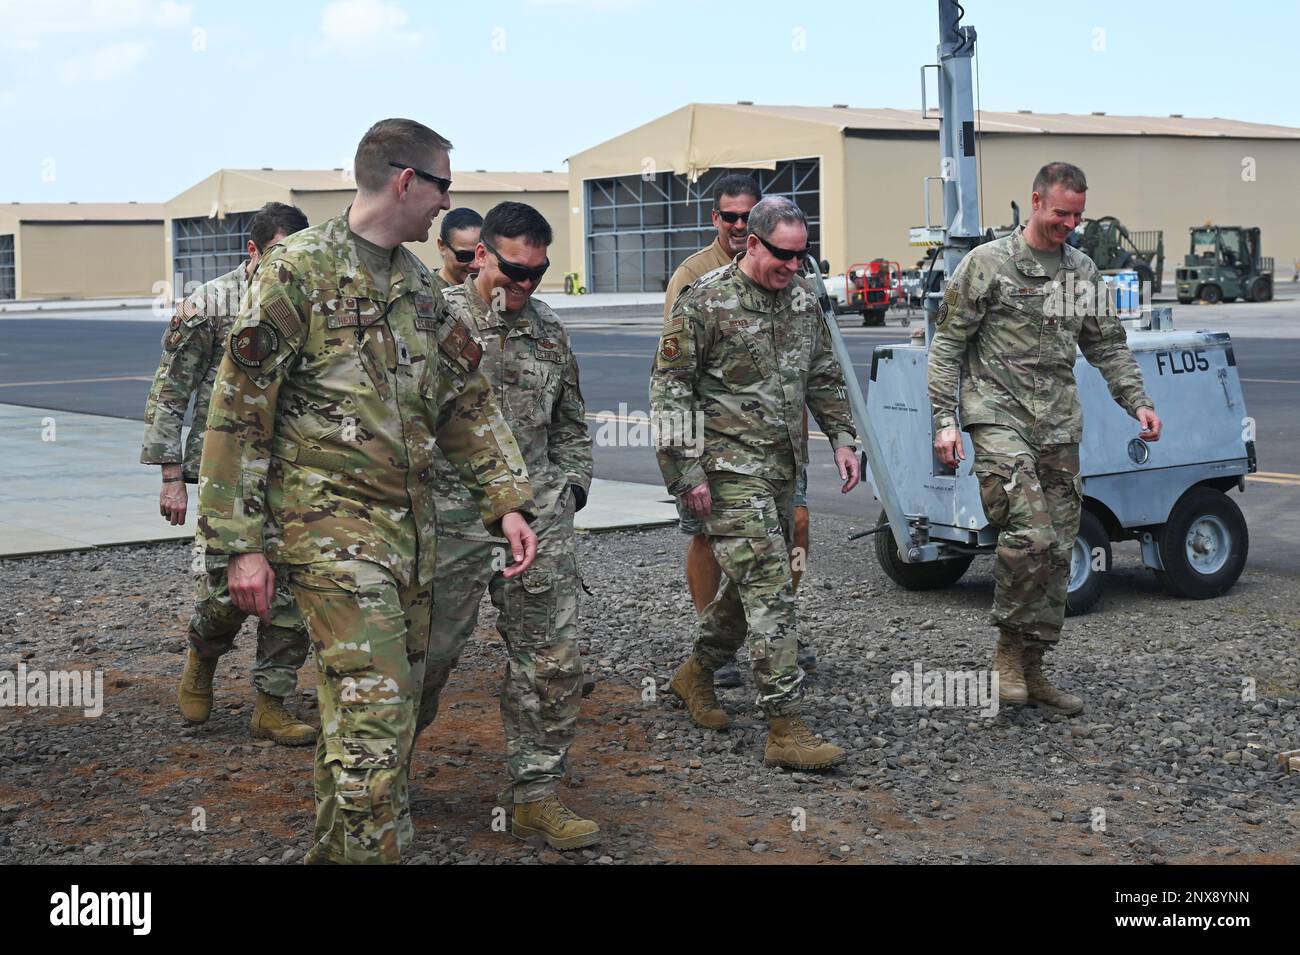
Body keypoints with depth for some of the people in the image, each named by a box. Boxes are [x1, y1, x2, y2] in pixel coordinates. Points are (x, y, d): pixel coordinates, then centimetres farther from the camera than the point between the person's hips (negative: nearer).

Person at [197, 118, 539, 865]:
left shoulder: (420, 284, 14)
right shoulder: (300, 269, -9)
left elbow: (467, 400, 17)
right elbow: (240, 411, -10)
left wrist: (508, 501, 5)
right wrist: (241, 543, -13)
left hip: (413, 528, 8)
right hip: (332, 525, -8)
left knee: (397, 712, 13)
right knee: (372, 719, -14)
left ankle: (339, 847, 28)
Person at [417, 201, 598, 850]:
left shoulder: (548, 330, 13)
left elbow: (571, 424, 22)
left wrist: (571, 486, 13)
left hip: (539, 519, 5)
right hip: (453, 516, -4)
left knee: (552, 661, 2)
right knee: (428, 653, 4)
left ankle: (535, 796, 13)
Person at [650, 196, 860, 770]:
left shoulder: (803, 298, 10)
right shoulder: (705, 301, -11)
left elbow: (823, 377, 21)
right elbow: (669, 389, -9)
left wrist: (841, 437, 10)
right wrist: (687, 470, -14)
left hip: (783, 467, 8)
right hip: (731, 469, -7)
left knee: (753, 581, 16)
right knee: (770, 590, -12)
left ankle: (697, 672, 38)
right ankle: (785, 729, -11)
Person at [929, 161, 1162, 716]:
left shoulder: (1084, 273, 14)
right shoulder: (987, 264, -2)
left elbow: (1107, 347, 21)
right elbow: (946, 346, -2)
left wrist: (1137, 402, 7)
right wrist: (945, 421, -9)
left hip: (1059, 428, 6)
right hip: (1000, 419, -6)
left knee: (1058, 550, 6)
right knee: (1030, 534, -23)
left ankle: (1031, 669, 17)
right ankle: (1009, 649, -4)